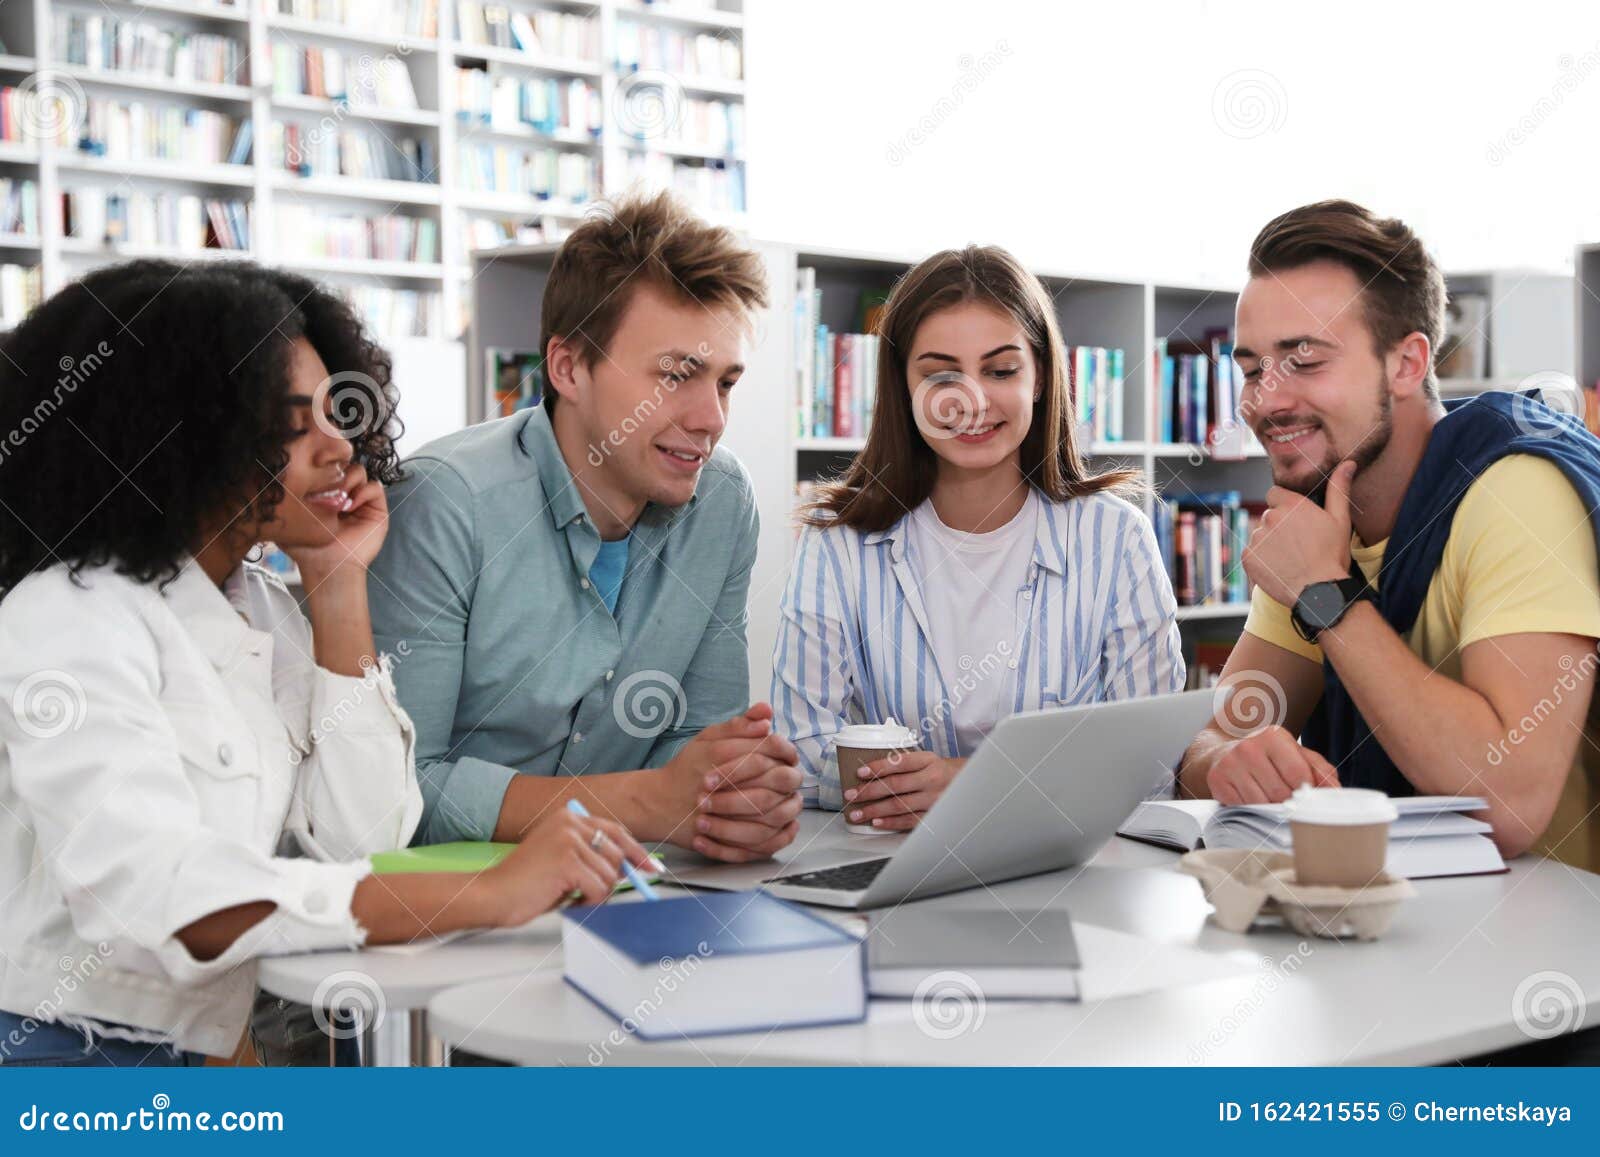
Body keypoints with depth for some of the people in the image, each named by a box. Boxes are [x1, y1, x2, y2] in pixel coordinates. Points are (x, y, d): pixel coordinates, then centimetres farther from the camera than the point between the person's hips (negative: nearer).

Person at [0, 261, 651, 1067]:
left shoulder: (268, 609, 8)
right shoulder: (68, 621, -16)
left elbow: (362, 837, -2)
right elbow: (154, 902, -32)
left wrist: (339, 591, -5)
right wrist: (489, 896, -36)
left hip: (214, 1050, 7)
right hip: (70, 1047, -7)